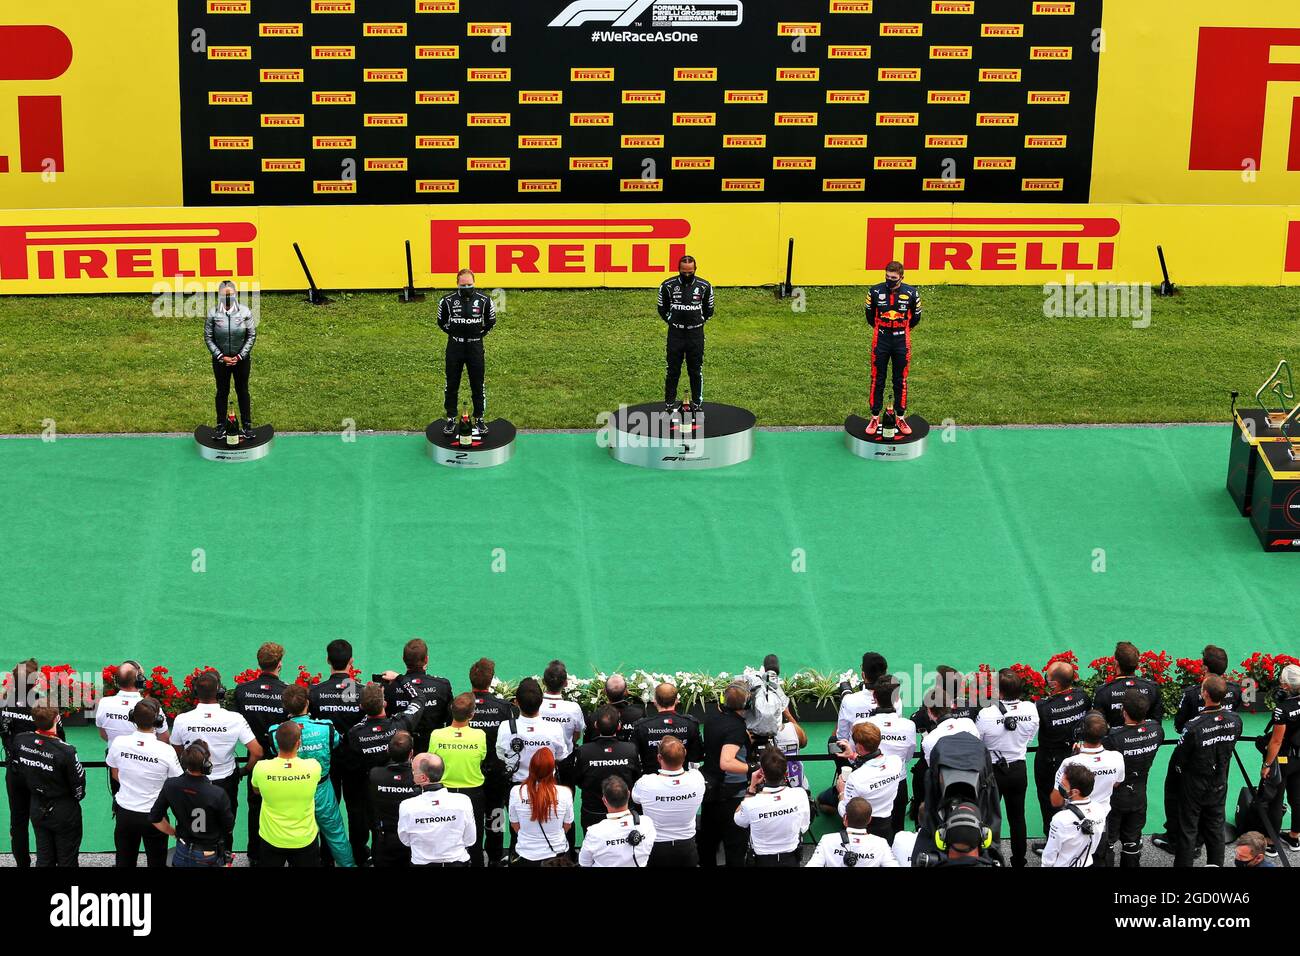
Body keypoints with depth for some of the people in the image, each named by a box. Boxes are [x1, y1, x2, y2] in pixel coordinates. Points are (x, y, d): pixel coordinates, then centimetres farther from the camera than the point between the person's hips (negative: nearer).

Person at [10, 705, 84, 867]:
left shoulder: (20, 740, -15)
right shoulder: (65, 751, -30)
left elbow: (14, 770, 2)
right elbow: (79, 783, -17)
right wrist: (76, 797, 6)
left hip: (37, 810, 5)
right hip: (64, 814, -5)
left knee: (44, 859, 19)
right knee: (67, 860, 12)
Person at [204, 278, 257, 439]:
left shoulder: (244, 311, -8)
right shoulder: (213, 313, -8)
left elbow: (252, 335, -4)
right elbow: (208, 337, -4)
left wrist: (239, 356, -9)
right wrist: (221, 357, -10)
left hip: (241, 359, 0)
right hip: (220, 359, 0)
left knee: (243, 391, 9)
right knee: (222, 391, 9)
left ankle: (247, 425, 18)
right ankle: (221, 426, 18)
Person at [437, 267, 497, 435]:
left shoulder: (484, 300, -5)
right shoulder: (447, 301, -6)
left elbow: (491, 321, 12)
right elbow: (441, 321, 11)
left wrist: (480, 334, 7)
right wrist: (453, 333, 8)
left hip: (475, 347, 0)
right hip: (455, 347, 0)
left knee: (477, 384, 5)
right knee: (452, 384, 5)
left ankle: (479, 419, 16)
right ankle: (451, 419, 15)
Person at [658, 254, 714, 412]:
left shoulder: (704, 286, -2)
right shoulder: (668, 285, -4)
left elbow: (709, 310, 12)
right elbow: (662, 308, 10)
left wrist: (698, 322, 7)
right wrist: (672, 321, 6)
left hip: (696, 334, 0)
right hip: (675, 334, 0)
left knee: (696, 370, 6)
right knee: (673, 370, 3)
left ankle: (697, 403, 16)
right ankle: (669, 402, 12)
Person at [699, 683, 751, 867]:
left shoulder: (711, 714, -4)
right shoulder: (736, 727, -27)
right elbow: (726, 763, -37)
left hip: (710, 788, 8)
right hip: (731, 793, -8)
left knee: (709, 837, 21)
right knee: (735, 844, 2)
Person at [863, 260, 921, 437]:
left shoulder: (911, 293, -6)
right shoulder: (875, 291, -6)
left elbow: (915, 317, 10)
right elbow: (870, 315, 11)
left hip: (901, 342, 0)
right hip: (880, 342, 0)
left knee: (901, 381, 7)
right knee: (877, 380, 3)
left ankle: (901, 418, 16)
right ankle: (875, 418, 11)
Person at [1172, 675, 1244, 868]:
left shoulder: (1193, 727, -31)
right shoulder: (1235, 721, -16)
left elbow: (1178, 758, -18)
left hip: (1194, 785, -4)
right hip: (1219, 785, 4)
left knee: (1188, 830, 10)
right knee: (1216, 828, 19)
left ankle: (1183, 864, 18)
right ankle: (1216, 864, 29)